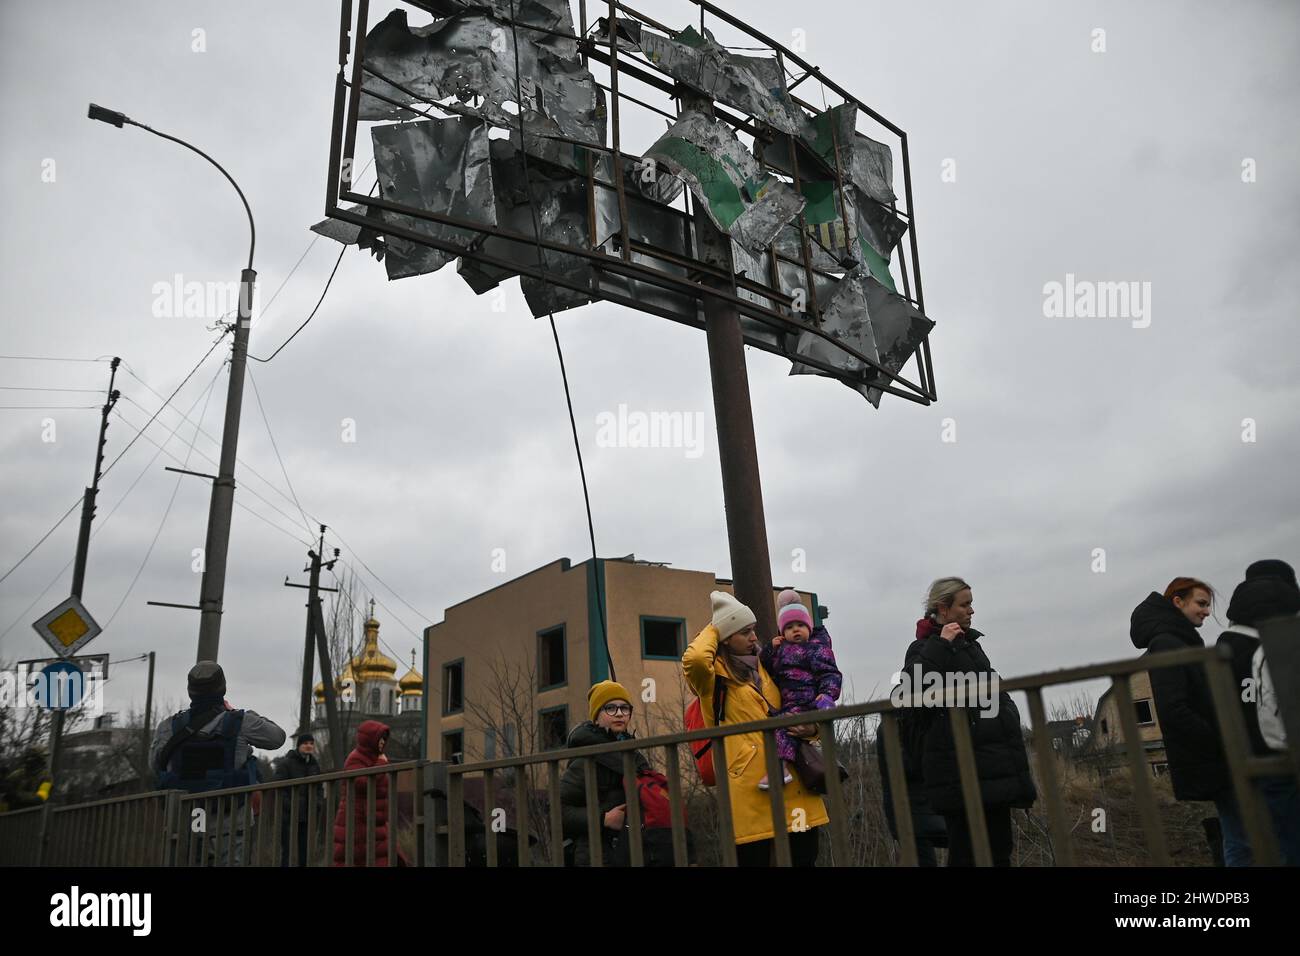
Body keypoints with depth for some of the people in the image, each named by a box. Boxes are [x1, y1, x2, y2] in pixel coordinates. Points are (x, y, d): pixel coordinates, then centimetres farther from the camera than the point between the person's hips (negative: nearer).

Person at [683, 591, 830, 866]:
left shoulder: (762, 668, 19)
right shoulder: (715, 675, 0)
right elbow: (694, 659, -26)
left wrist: (810, 728, 5)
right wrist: (712, 630, -5)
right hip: (749, 781, -6)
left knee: (805, 856, 7)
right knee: (753, 858, -2)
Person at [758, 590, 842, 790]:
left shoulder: (816, 647, 2)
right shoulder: (782, 648, 22)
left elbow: (830, 674, -7)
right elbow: (766, 667, 21)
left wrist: (827, 693, -25)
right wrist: (771, 649, 6)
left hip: (808, 701, -9)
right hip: (788, 704, 9)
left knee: (785, 724, -25)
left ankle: (781, 766, -35)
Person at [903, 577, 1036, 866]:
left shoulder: (970, 644, 19)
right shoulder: (925, 648, -4)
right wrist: (941, 645, -20)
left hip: (993, 764, 8)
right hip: (959, 769, -8)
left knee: (999, 850, 9)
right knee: (966, 853, -6)